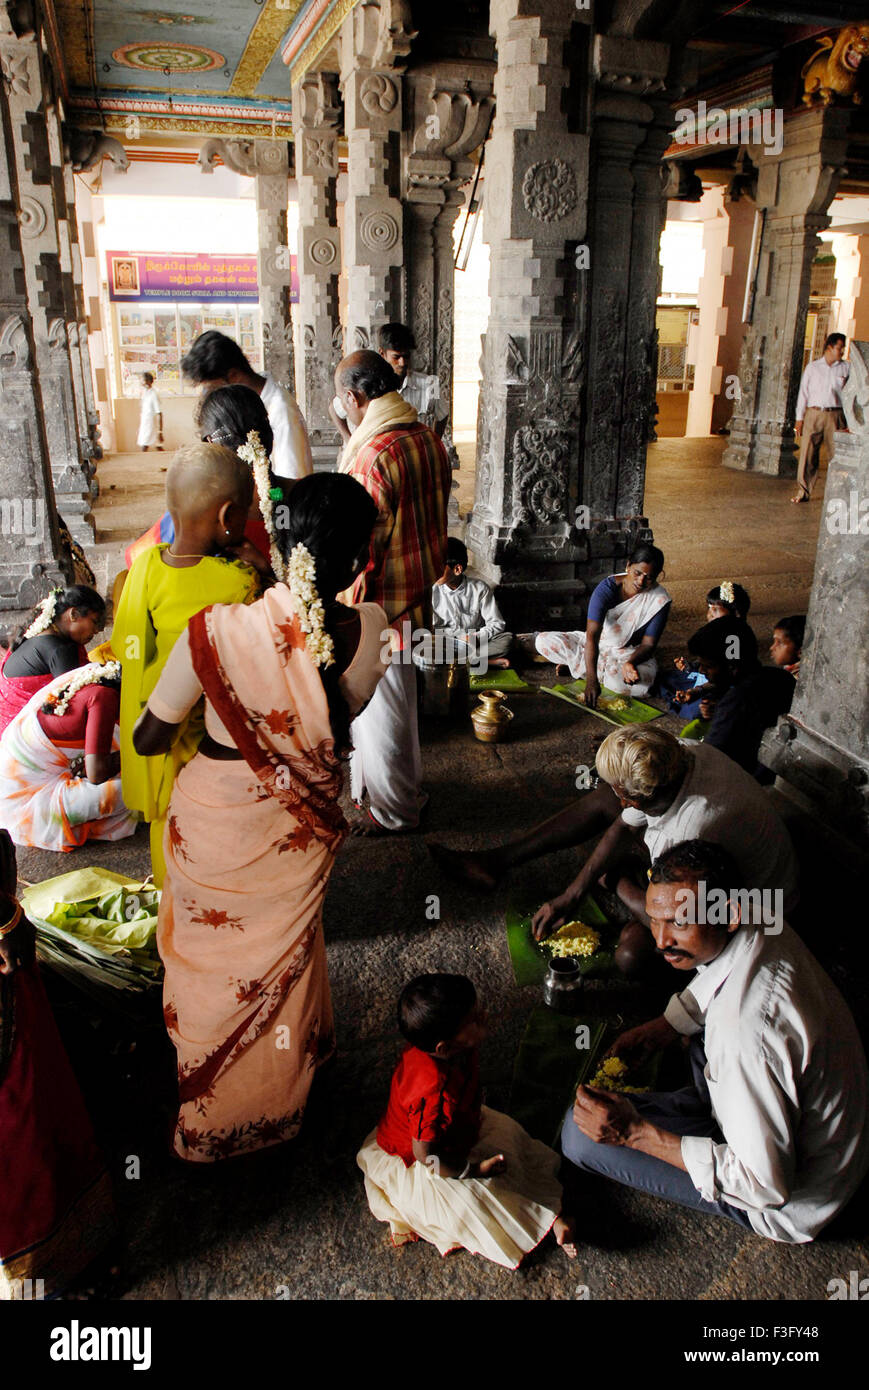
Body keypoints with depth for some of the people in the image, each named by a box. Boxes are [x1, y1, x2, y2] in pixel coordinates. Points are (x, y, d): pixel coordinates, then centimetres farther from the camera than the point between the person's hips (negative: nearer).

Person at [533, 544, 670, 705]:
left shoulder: (660, 600, -16)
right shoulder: (607, 587, -21)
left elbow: (648, 644, -14)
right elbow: (592, 634, -32)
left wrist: (631, 663, -40)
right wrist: (591, 679, -45)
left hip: (632, 654, 0)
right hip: (597, 645, 0)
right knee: (544, 641, -17)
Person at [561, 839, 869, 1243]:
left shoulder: (746, 1028, -40)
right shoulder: (765, 929, -13)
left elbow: (766, 1185, -30)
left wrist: (636, 1133, -28)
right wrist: (653, 1032, -1)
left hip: (789, 1201, -8)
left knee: (582, 1133, -17)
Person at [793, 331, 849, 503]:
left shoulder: (846, 368, 10)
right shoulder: (812, 367, 9)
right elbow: (803, 392, 10)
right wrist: (799, 419, 4)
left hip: (835, 415, 0)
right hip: (814, 414, 0)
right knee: (808, 454, -1)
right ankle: (803, 492, 7)